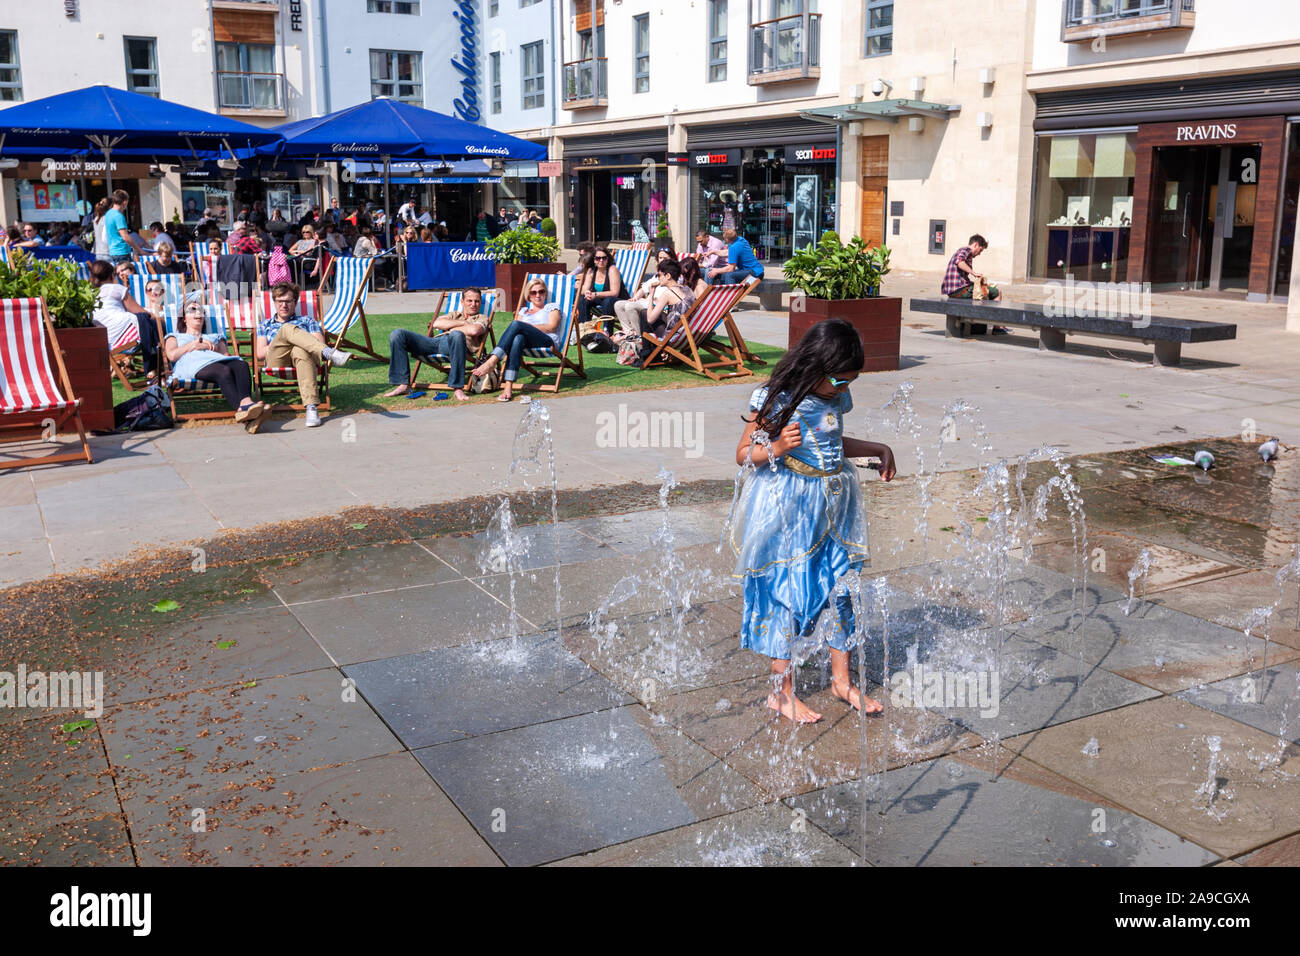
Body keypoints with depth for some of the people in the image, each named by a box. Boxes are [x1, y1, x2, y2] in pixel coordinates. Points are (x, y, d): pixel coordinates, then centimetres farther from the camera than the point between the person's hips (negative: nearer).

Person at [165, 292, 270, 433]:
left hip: (218, 360, 4)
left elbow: (226, 355, 24)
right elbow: (171, 355, 14)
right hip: (194, 365, -4)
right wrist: (193, 345, 12)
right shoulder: (175, 337, 38)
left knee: (241, 365, -36)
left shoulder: (215, 337, 45)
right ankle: (243, 406, -69)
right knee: (223, 371, -41)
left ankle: (245, 403, -66)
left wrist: (212, 348, 7)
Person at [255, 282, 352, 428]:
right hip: (276, 362, 0)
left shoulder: (307, 321, 32)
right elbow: (260, 353, 15)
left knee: (300, 351, -40)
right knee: (287, 328, -28)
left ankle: (311, 408, -57)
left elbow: (320, 343, 13)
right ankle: (330, 353, -49)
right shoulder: (265, 324, 33)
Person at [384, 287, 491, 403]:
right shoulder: (454, 315, 36)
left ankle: (457, 388, -41)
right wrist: (462, 323, 7)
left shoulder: (482, 318, 22)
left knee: (457, 335, -43)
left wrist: (451, 329, 6)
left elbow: (474, 330, -5)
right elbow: (436, 323, 12)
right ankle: (403, 384, -17)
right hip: (436, 342, 5)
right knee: (397, 334, -11)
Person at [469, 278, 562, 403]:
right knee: (518, 338, -38)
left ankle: (492, 361, -44)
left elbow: (552, 327, 4)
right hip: (528, 344, 3)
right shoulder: (523, 311, 33)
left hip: (548, 342, -3)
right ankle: (508, 388, -50)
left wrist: (527, 326, -4)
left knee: (516, 325, -30)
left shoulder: (552, 307, 23)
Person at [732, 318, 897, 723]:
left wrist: (877, 449, 15)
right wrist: (776, 449, -28)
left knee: (841, 587, 12)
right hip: (787, 509, -6)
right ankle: (781, 691, 16)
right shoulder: (777, 401, -17)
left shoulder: (835, 397, 3)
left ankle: (841, 678, 28)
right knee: (787, 594, 2)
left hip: (832, 504, 7)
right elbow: (743, 454, -11)